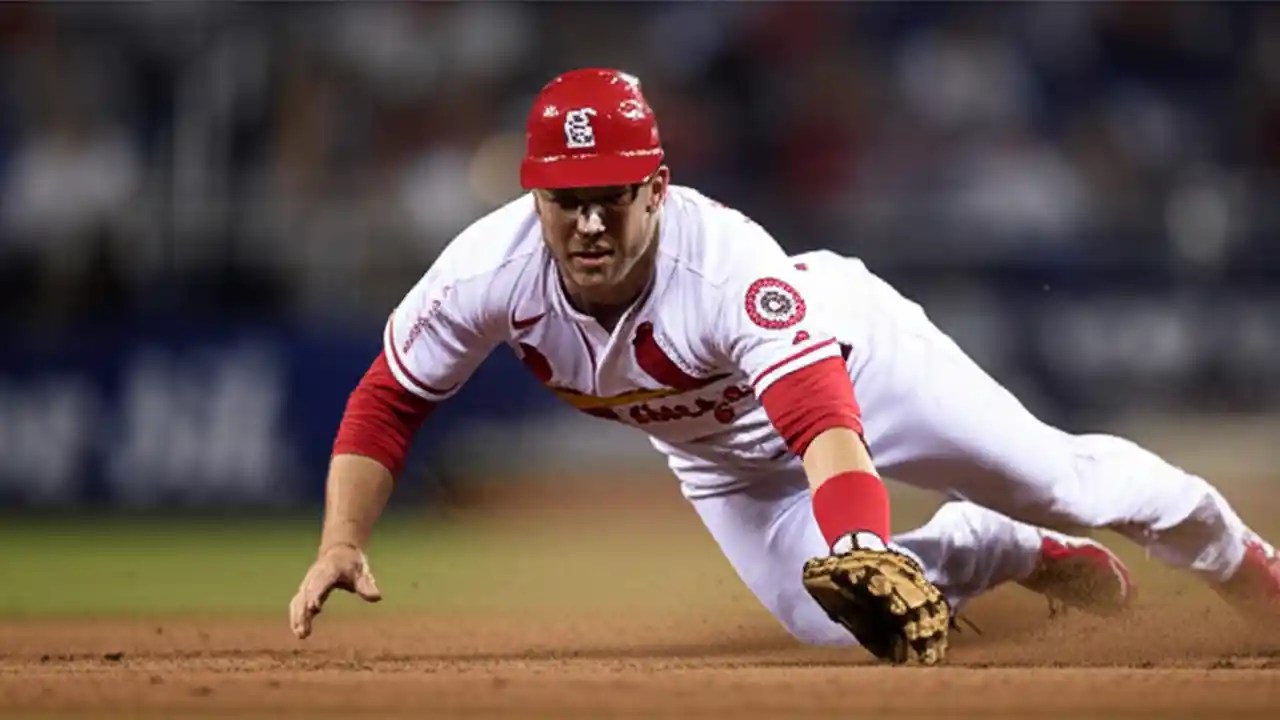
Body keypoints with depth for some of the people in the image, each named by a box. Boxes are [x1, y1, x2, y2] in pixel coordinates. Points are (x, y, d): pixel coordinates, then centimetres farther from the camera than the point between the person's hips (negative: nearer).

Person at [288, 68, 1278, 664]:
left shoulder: (729, 264, -44)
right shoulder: (492, 268, -31)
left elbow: (826, 424, -55)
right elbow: (387, 403, -18)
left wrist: (860, 549, -73)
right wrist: (341, 543, -33)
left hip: (848, 352, -4)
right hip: (721, 455, 5)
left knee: (1058, 476, -1)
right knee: (837, 621, -4)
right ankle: (1017, 555, 24)